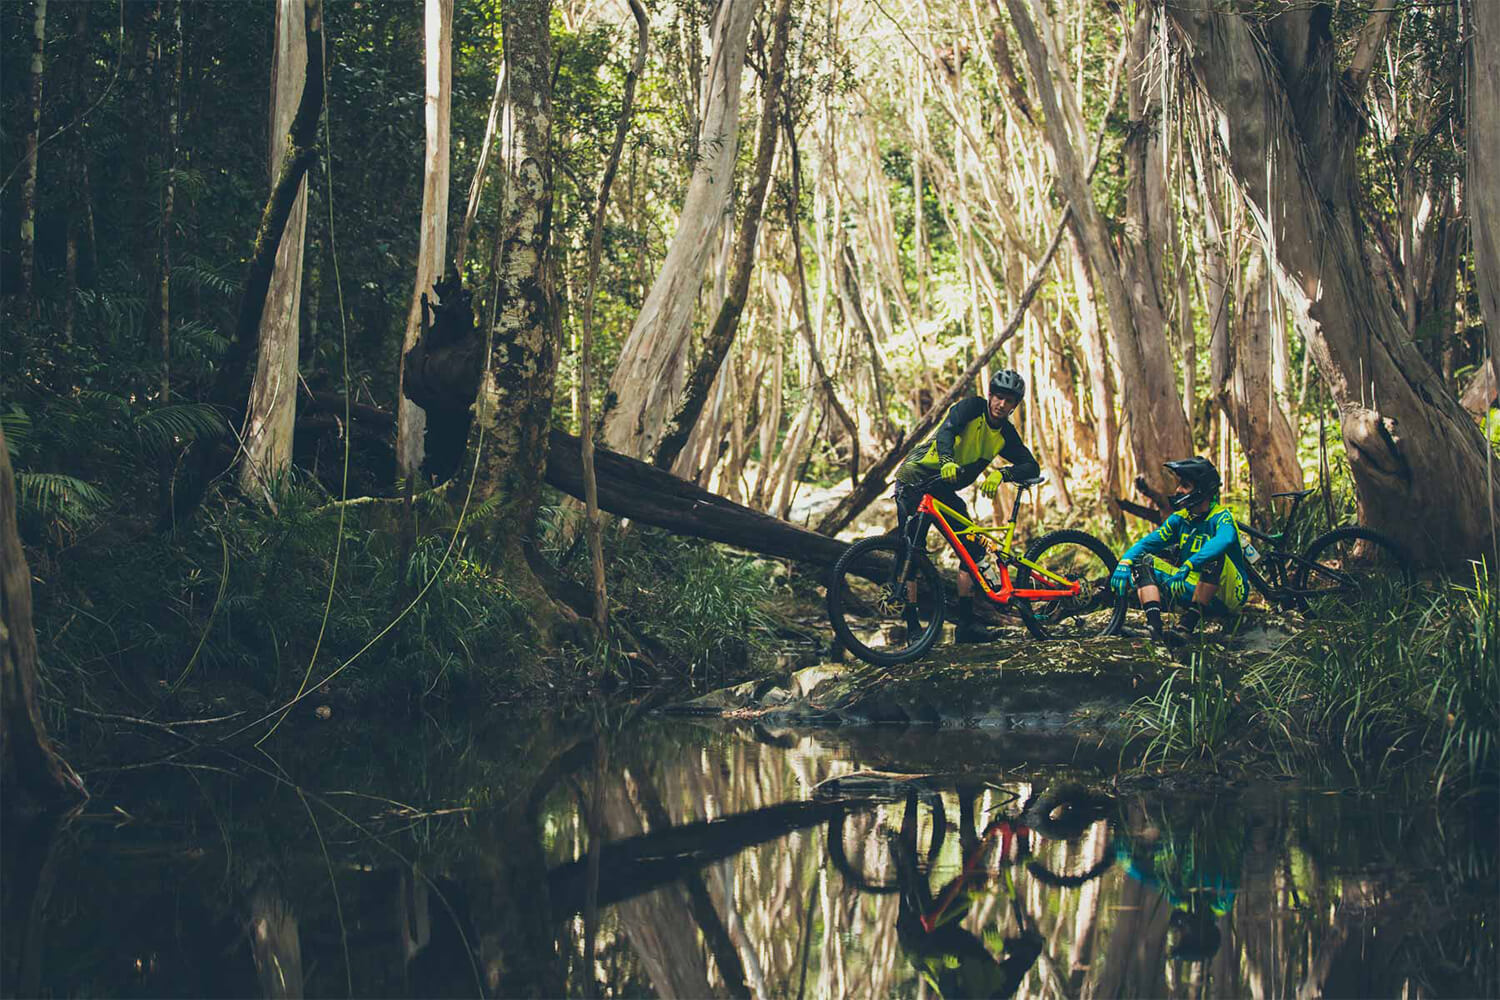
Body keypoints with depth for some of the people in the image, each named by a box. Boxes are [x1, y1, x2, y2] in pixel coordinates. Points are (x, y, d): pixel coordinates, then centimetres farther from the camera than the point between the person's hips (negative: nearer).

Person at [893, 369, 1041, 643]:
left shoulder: (1005, 435, 3)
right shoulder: (971, 407, -12)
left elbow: (1032, 466, -6)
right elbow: (946, 431, -30)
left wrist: (1002, 474, -27)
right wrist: (947, 461, -51)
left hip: (945, 491, 6)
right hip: (916, 479, -6)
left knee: (974, 548, -5)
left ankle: (966, 623, -2)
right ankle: (912, 624, -9)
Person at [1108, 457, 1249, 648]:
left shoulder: (1221, 516, -15)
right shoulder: (1180, 519, 5)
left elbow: (1224, 540, -38)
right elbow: (1148, 543, 0)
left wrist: (1187, 566, -49)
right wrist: (1124, 563, -21)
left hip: (1227, 594, -7)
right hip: (1196, 589, 7)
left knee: (1214, 557, -36)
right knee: (1144, 561, -3)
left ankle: (1186, 626, -37)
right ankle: (1154, 627, -26)